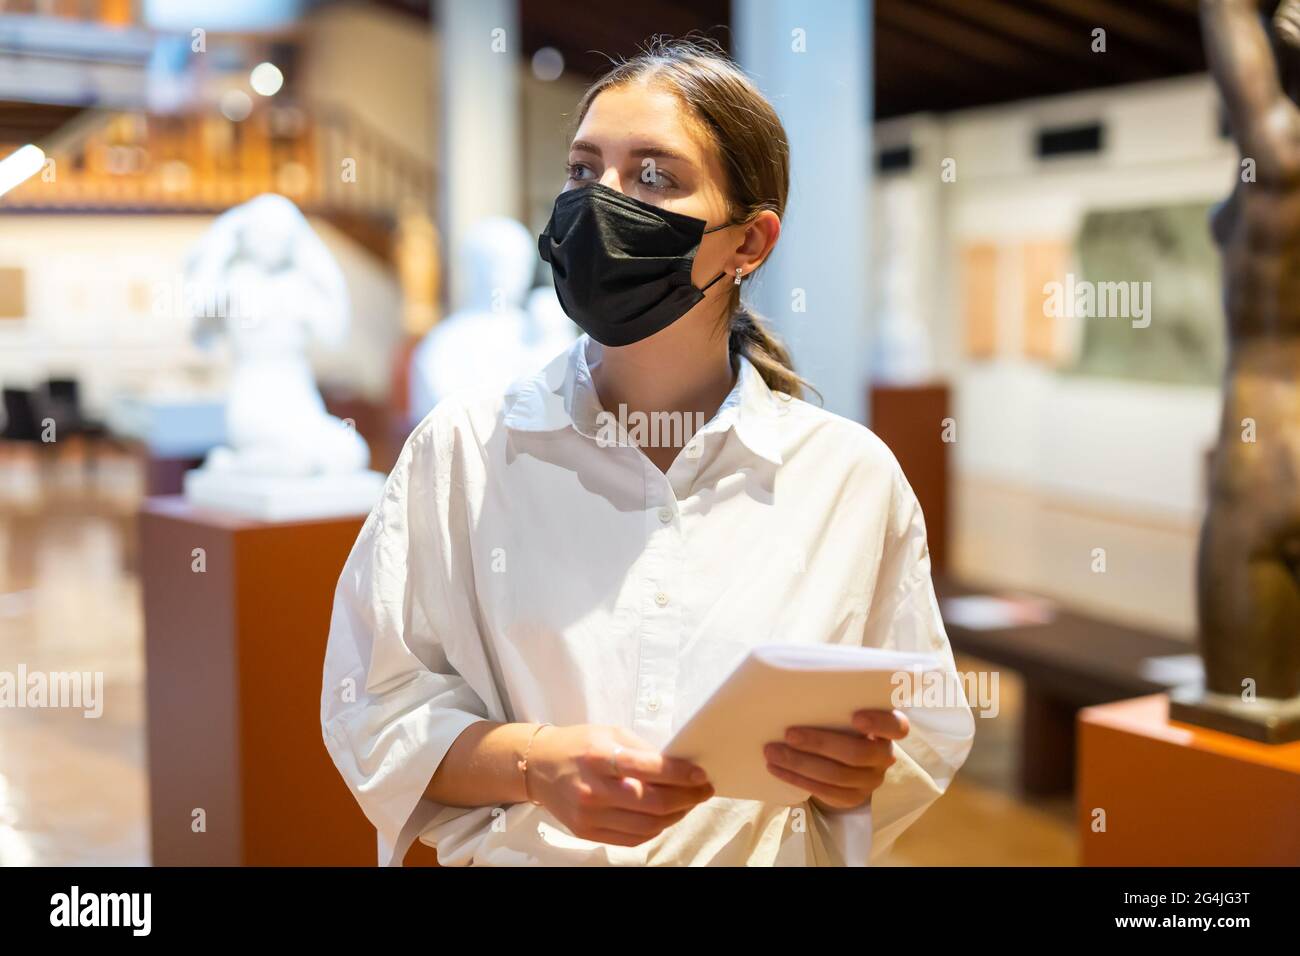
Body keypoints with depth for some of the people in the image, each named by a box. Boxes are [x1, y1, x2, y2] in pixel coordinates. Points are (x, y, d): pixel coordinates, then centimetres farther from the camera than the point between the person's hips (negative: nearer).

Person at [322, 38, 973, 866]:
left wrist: (865, 773, -15)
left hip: (767, 853, 1)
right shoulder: (464, 447, -2)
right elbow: (375, 711, 0)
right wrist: (534, 764, -15)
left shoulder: (853, 475, -2)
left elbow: (927, 743, 4)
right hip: (519, 851, 0)